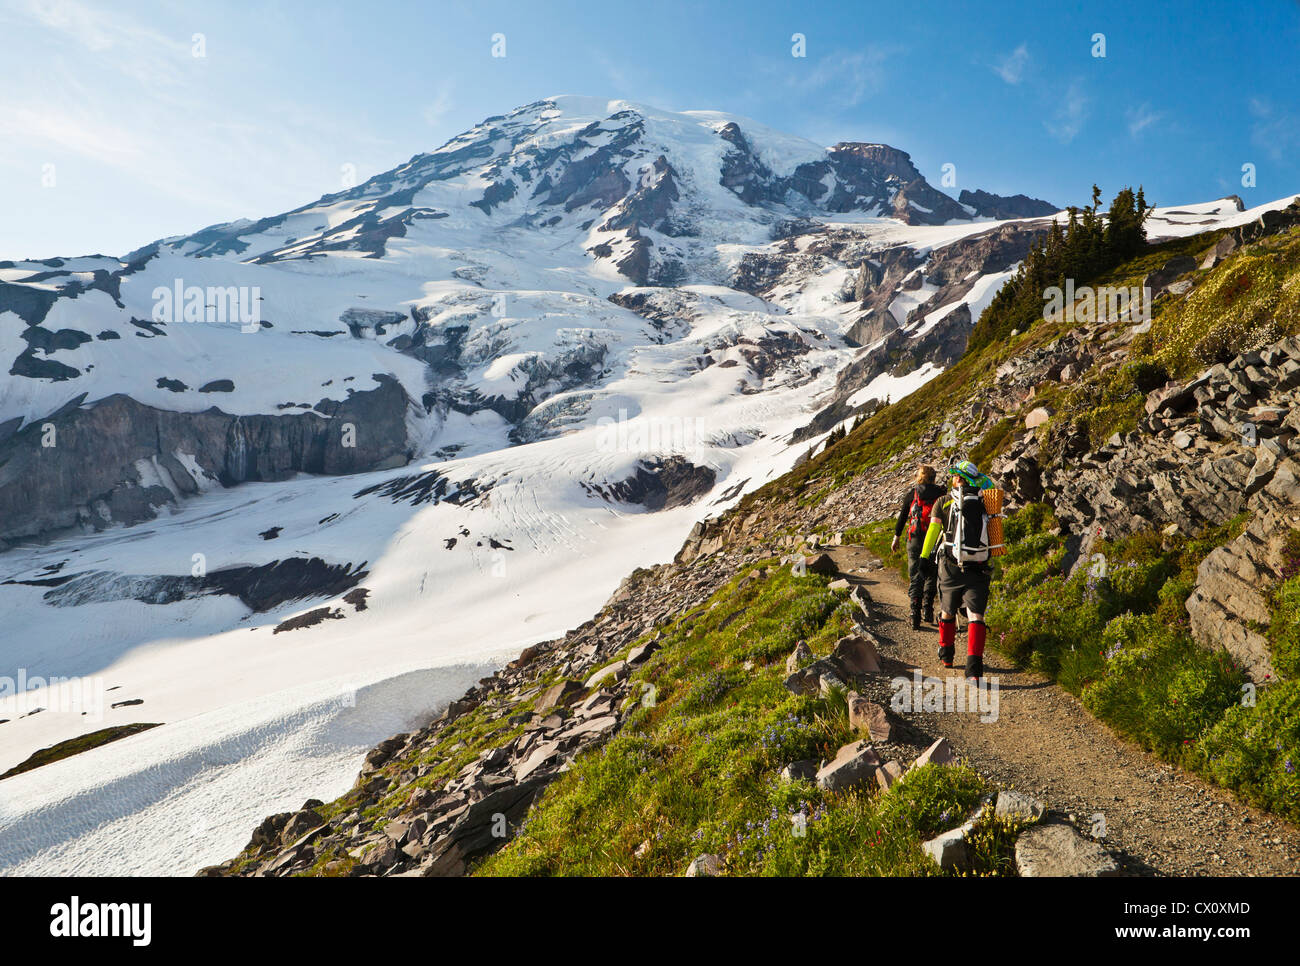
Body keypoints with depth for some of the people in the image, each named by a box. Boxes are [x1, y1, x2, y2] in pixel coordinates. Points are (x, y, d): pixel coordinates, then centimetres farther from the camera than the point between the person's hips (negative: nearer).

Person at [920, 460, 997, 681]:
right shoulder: (983, 503, 8)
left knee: (947, 612, 19)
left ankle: (946, 655, 36)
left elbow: (932, 531, -3)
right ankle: (974, 669, -16)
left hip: (952, 567, 0)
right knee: (975, 617, -2)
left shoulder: (944, 501, 3)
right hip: (979, 569, 0)